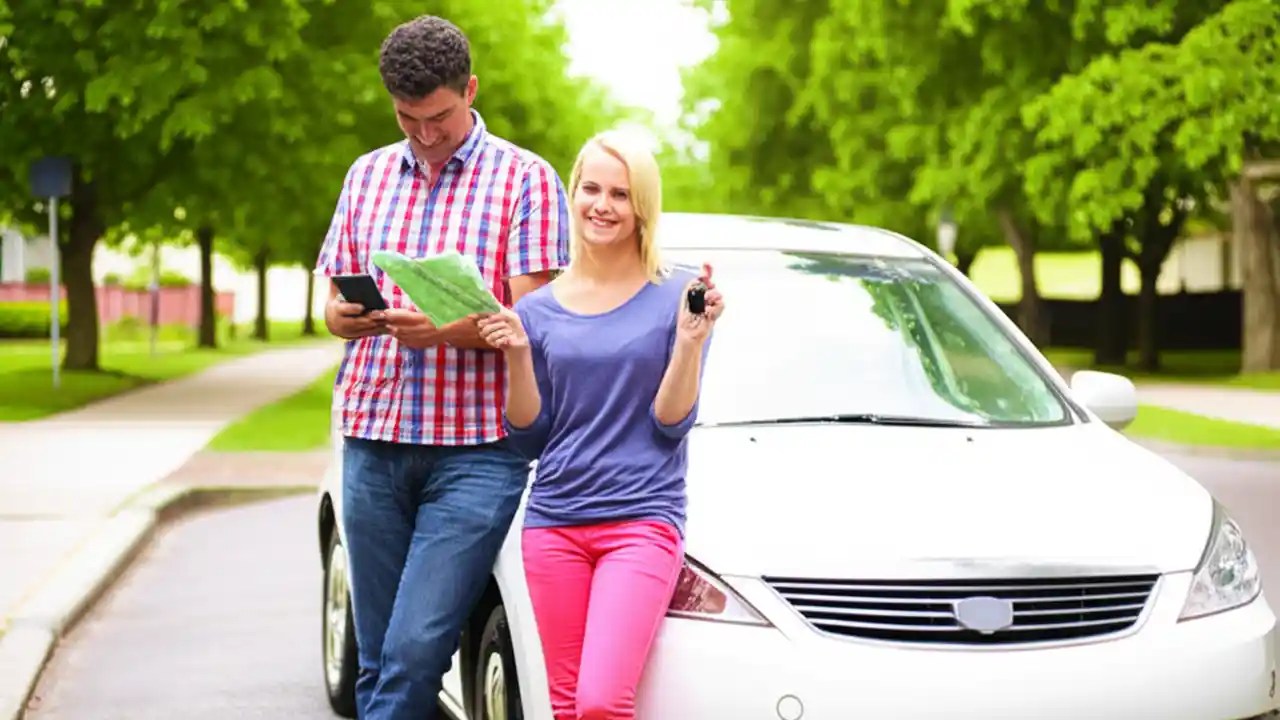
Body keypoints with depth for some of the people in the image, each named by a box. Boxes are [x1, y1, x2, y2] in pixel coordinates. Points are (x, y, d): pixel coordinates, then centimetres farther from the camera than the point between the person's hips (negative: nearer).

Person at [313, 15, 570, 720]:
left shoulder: (526, 179, 1)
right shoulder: (368, 174, 16)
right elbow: (333, 300, 17)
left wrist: (442, 331, -24)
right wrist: (344, 317, -8)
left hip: (475, 450, -4)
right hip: (372, 438, 5)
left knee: (414, 651, -12)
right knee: (377, 658, 7)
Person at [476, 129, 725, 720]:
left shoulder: (678, 295, 1)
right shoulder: (538, 308, 10)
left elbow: (671, 423, -2)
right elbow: (528, 438, 9)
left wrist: (690, 339, -15)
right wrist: (517, 356, -5)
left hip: (642, 521, -3)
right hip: (554, 522, 4)